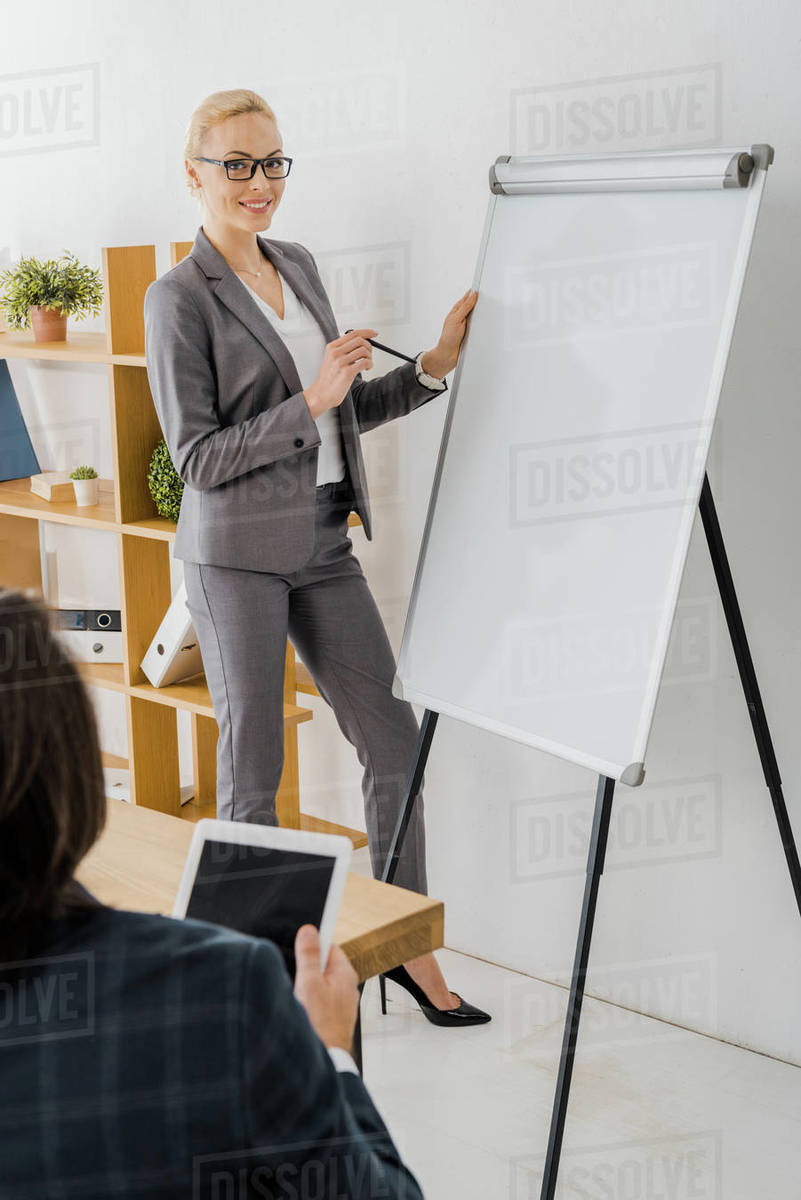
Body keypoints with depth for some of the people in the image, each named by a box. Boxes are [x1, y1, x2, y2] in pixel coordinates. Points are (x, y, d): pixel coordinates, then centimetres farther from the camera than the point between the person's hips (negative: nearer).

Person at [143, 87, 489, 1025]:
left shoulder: (298, 267, 12)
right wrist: (310, 401, -20)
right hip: (237, 552, -6)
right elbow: (197, 459, -13)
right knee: (253, 768, 2)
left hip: (324, 544, 7)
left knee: (394, 737, 6)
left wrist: (434, 367, 5)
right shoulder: (179, 298, -9)